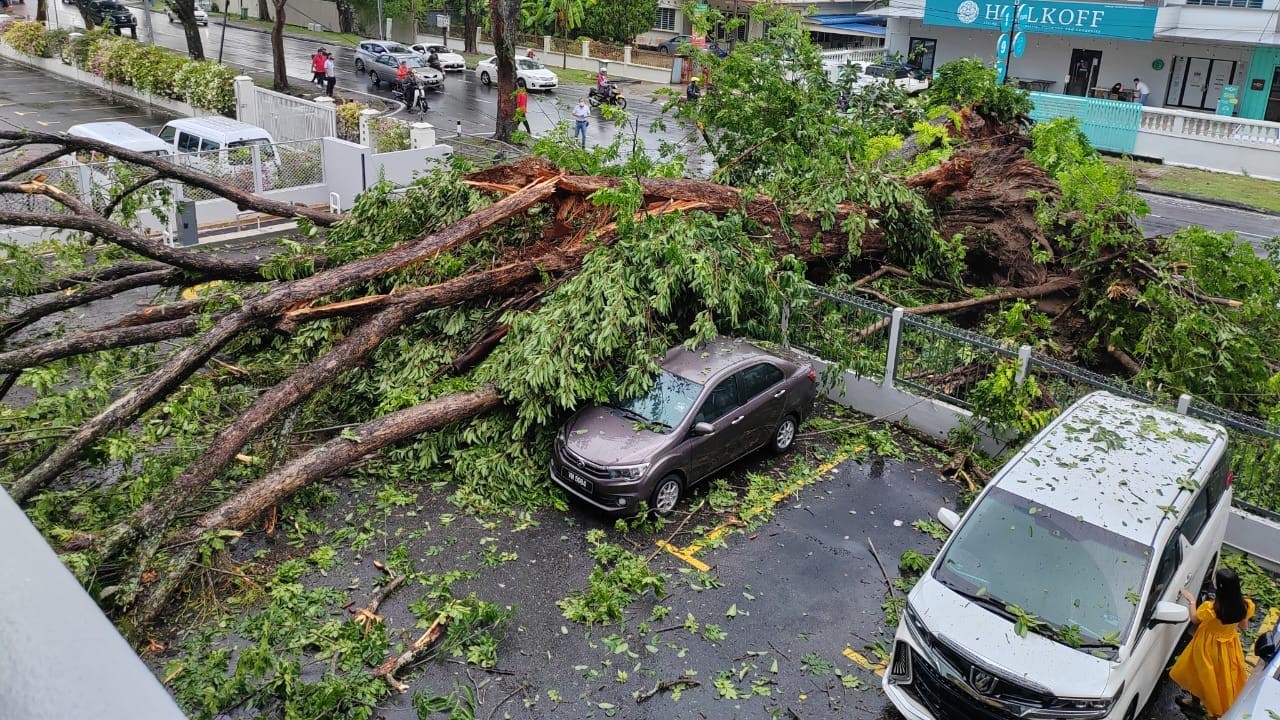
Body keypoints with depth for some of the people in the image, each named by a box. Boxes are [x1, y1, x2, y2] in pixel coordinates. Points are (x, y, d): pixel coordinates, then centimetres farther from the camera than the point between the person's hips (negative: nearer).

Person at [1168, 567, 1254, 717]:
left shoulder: (1210, 608, -36)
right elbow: (1243, 626, -3)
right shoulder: (1245, 605, -23)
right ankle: (1224, 705, 48)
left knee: (1201, 673, 23)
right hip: (1230, 644, 4)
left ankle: (1194, 699, 46)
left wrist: (1191, 601, -2)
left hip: (1209, 645, -4)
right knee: (1223, 674, 28)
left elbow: (1194, 620, -13)